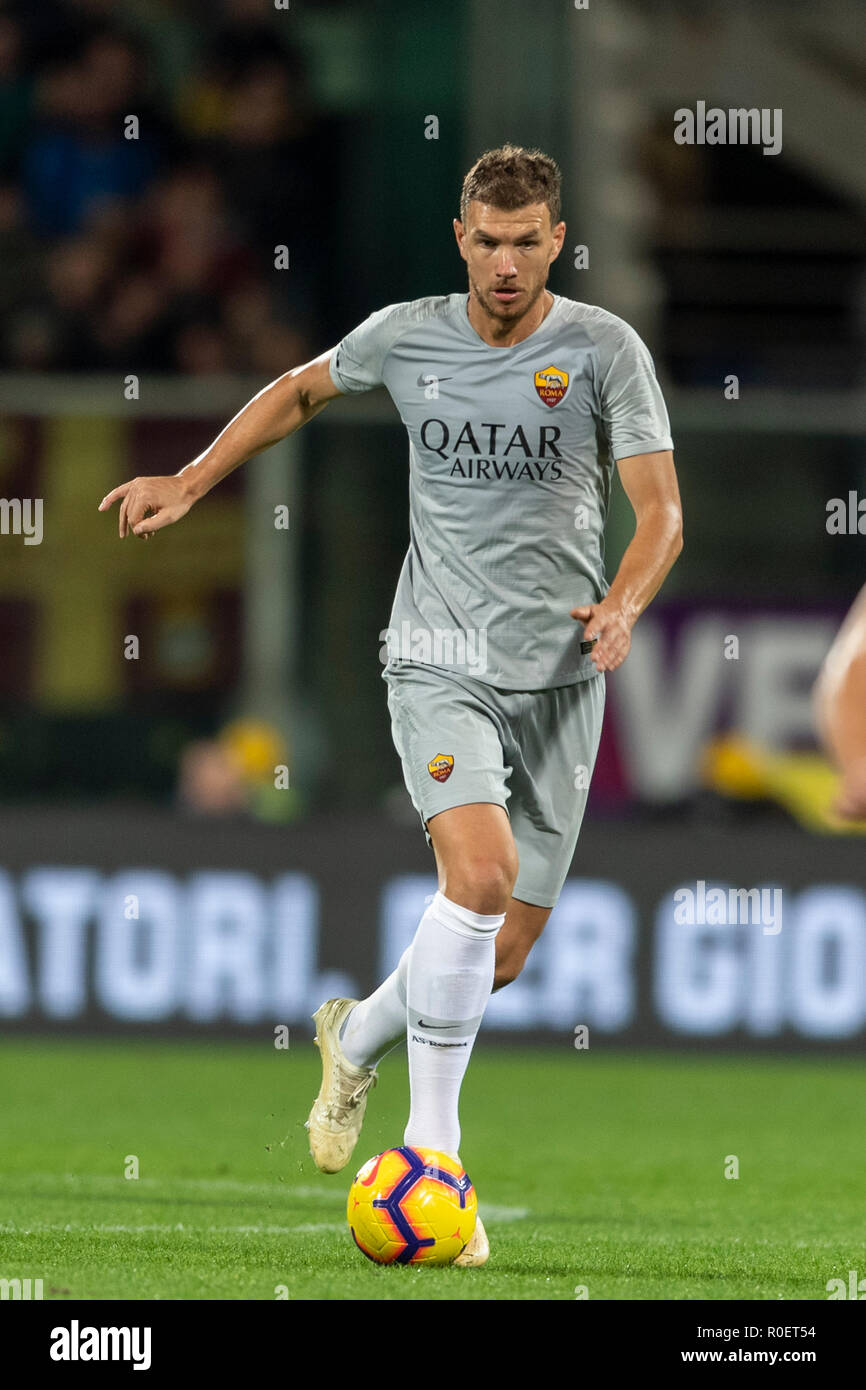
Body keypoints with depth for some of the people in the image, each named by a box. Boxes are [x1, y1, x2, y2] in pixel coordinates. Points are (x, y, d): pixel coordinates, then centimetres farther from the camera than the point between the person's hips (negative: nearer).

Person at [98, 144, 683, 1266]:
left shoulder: (604, 350, -4)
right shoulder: (406, 337, 1)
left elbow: (659, 512, -7)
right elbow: (301, 390, 22)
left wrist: (623, 607, -26)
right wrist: (191, 483, 17)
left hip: (560, 673, 1)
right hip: (439, 662, -1)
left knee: (505, 950, 4)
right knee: (480, 875, -25)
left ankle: (360, 1036, 37)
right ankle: (430, 1152, -17)